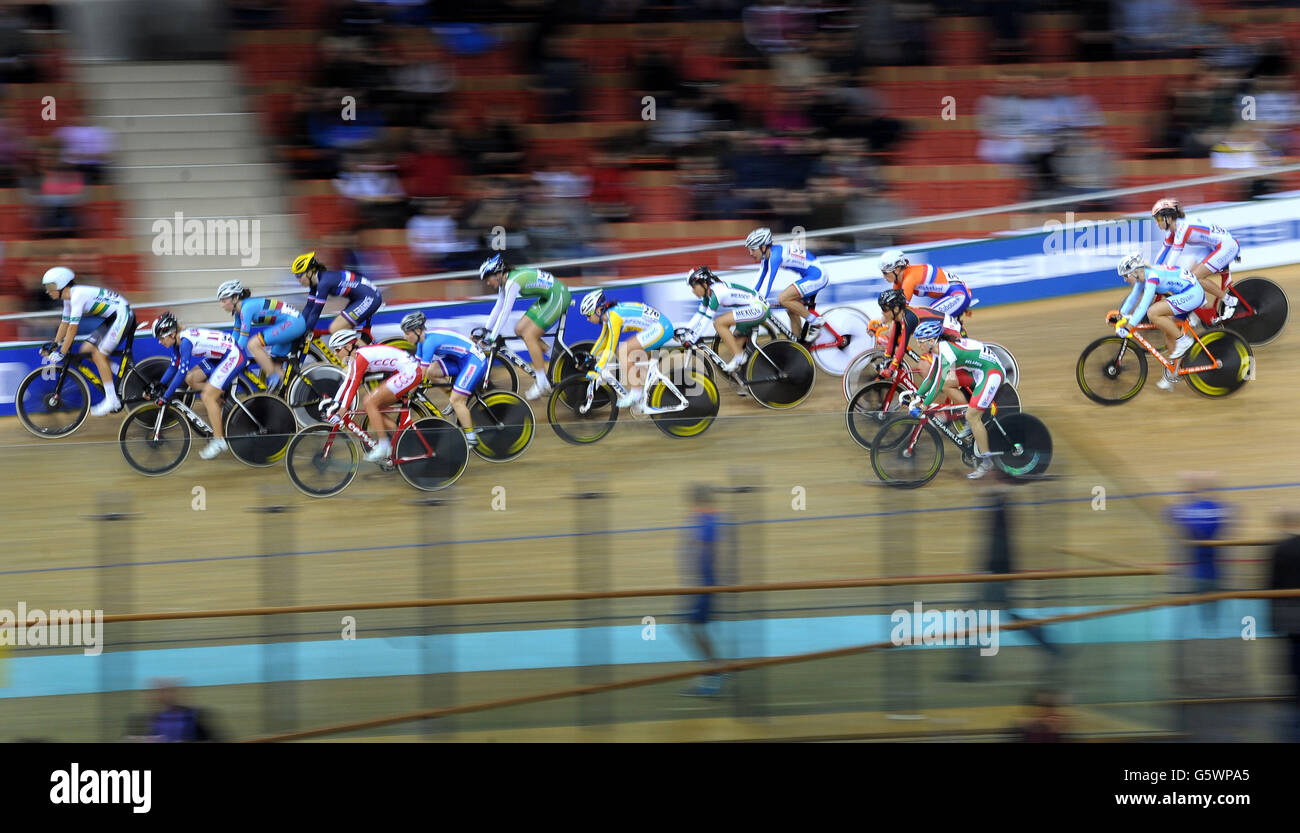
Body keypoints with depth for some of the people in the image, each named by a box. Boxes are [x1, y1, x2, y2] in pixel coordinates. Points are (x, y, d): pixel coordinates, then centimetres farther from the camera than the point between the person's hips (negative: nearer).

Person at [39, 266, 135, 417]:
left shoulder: (78, 295, -22)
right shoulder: (68, 298, 8)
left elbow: (73, 327, -24)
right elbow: (65, 323, 19)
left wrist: (61, 353, -22)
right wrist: (54, 345, 17)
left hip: (122, 315, -10)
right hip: (112, 319, 10)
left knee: (98, 354, -15)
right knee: (86, 350, 3)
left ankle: (112, 400, -13)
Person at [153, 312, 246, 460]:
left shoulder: (185, 341, -24)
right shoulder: (178, 341, 4)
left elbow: (182, 371, -27)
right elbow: (174, 366, 17)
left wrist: (166, 396, -25)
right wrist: (160, 385, 10)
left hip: (233, 356, -10)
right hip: (220, 356, 10)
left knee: (208, 397, -13)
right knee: (191, 379, 5)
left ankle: (219, 440, -6)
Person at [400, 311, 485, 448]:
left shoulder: (429, 341, -23)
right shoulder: (423, 340, 6)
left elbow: (421, 373, -22)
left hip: (474, 361, -10)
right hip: (460, 360, 10)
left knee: (456, 400, -13)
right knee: (432, 372, -1)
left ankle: (472, 438, -7)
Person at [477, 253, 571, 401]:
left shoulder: (512, 283, -21)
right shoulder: (505, 282, 8)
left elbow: (505, 312, -24)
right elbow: (498, 307, 17)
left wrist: (492, 338, -23)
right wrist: (486, 331, 16)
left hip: (558, 297, -10)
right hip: (547, 298, 10)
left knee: (529, 336, -12)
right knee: (520, 329, 7)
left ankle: (542, 384, -9)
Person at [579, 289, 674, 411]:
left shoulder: (614, 316, -19)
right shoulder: (608, 316, 10)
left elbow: (611, 347, -22)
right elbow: (603, 340, 24)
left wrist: (597, 369, -21)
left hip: (660, 328, -10)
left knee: (624, 350, -16)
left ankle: (634, 393, -11)